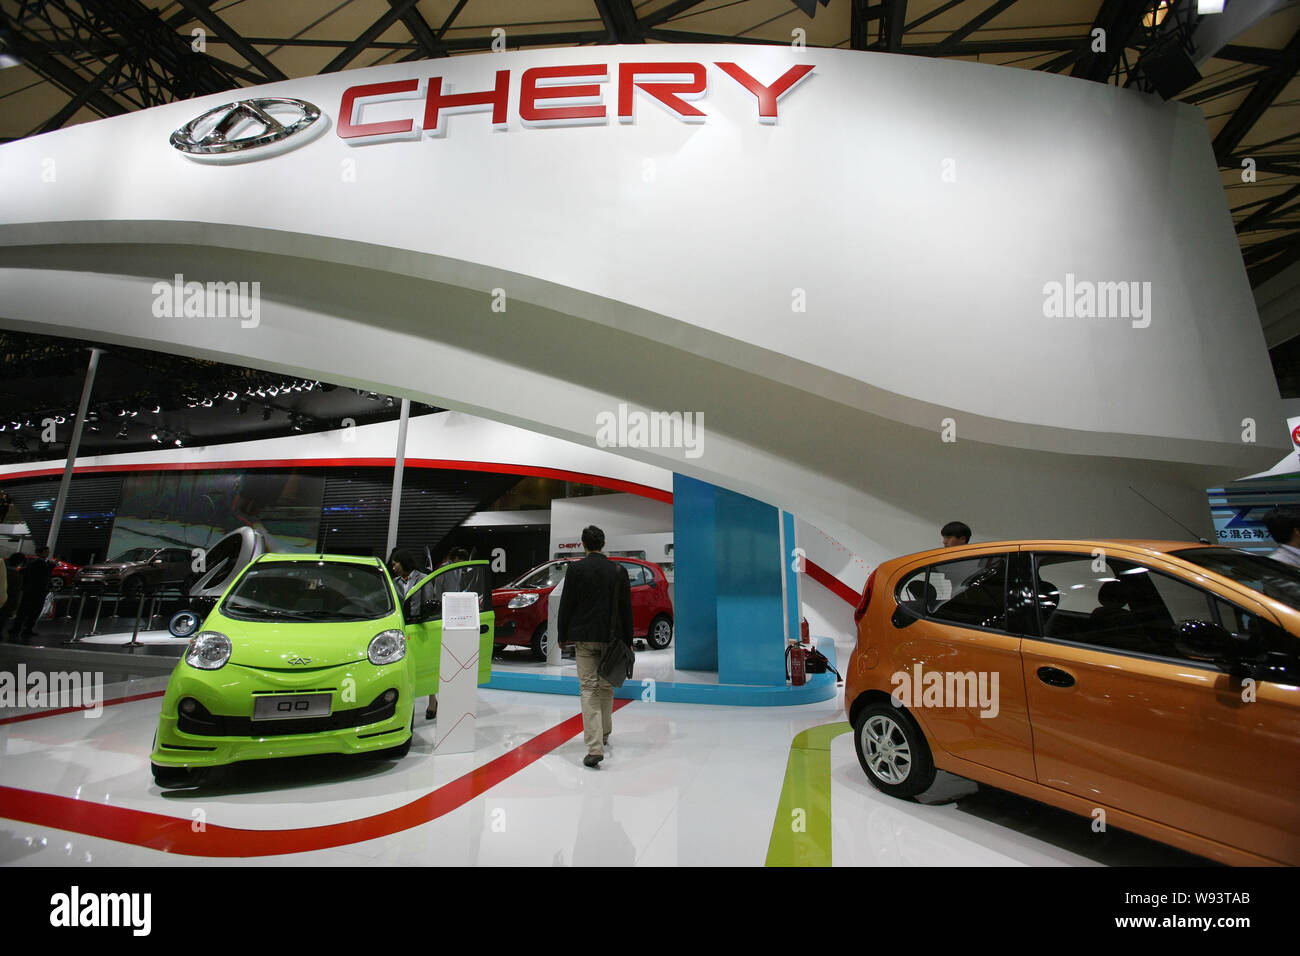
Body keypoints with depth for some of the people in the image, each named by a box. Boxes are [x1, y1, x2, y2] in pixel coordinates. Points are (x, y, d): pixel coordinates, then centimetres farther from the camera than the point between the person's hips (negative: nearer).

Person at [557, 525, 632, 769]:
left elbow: (566, 604, -5)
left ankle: (594, 747, -6)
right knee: (606, 686, 19)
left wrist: (562, 636, 6)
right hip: (610, 637, 2)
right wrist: (627, 641, 9)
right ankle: (604, 733, 35)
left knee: (589, 689, 0)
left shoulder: (575, 569, -7)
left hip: (583, 637, -2)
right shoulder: (619, 570, -1)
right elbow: (626, 608, 2)